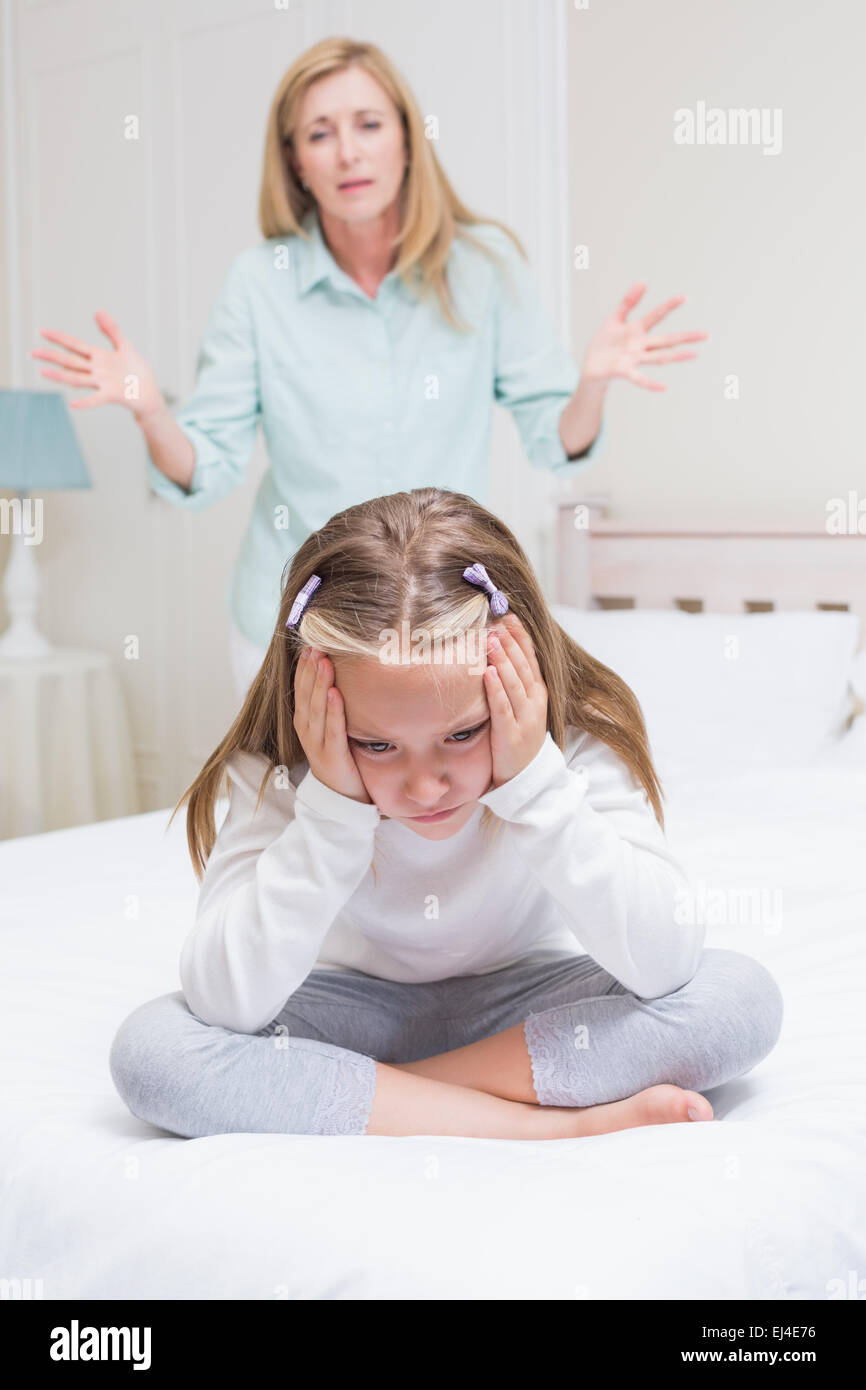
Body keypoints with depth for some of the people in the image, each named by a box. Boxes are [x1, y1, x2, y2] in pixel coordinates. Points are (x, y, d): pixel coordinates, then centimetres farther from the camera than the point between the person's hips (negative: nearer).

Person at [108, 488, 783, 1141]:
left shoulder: (578, 740, -22)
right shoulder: (279, 769, -22)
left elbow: (665, 966, -29)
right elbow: (223, 1005, -29)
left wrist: (535, 782, -36)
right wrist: (331, 808, -36)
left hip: (529, 1013, 0)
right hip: (355, 1014, 0)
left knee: (744, 995, -25)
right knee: (148, 1046, -28)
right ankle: (552, 1123, -25)